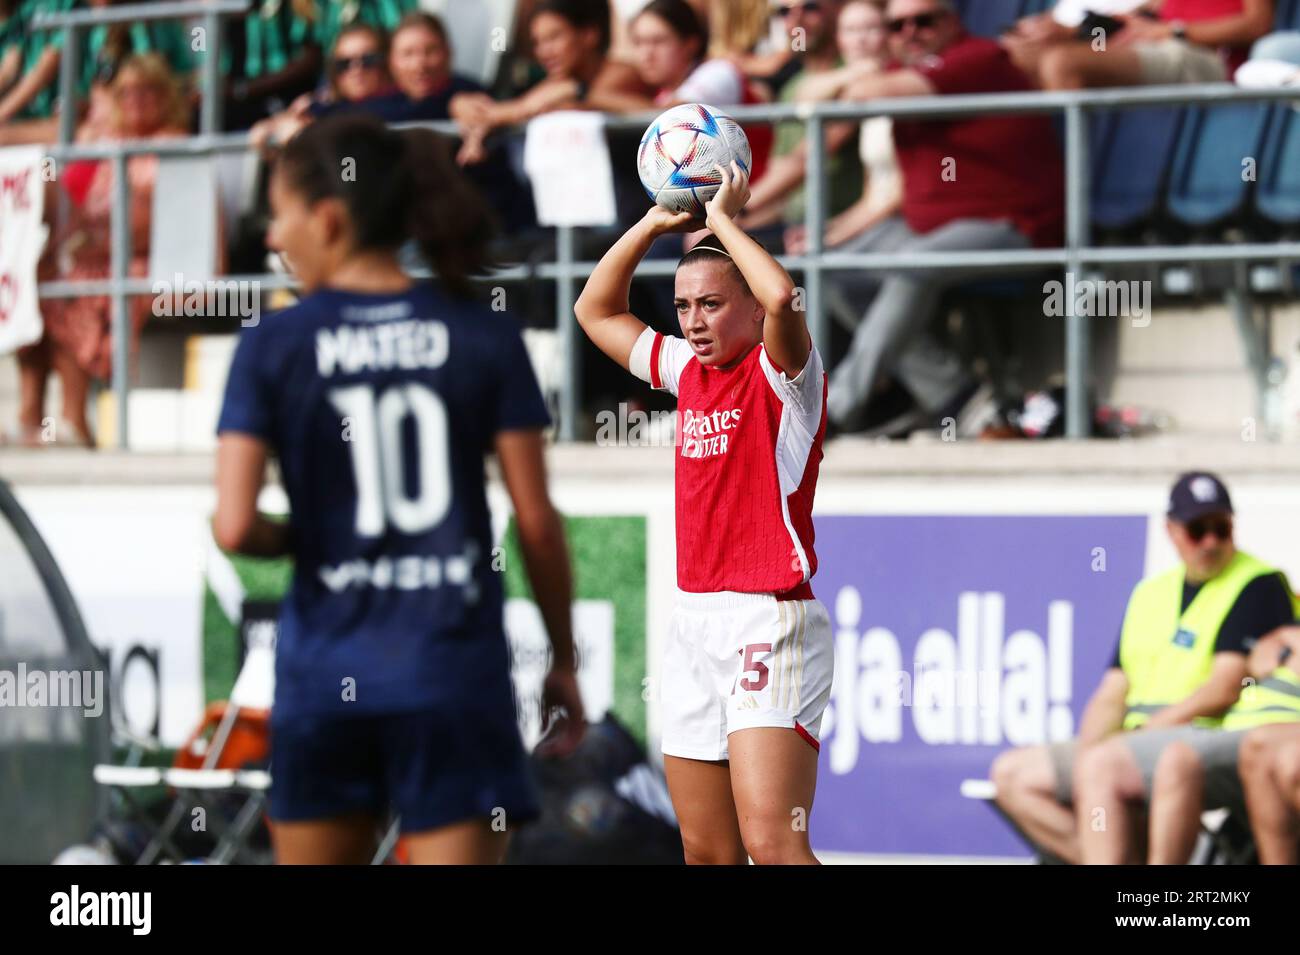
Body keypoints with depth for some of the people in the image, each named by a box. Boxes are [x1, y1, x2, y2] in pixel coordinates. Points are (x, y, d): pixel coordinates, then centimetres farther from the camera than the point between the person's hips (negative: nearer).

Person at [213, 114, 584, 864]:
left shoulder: (274, 346, -2)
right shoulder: (485, 336, 0)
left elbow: (235, 527, -9)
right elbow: (537, 520, -1)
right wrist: (564, 659, 10)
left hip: (324, 665, 1)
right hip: (454, 662, -1)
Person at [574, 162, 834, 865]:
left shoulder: (781, 373, -5)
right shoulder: (688, 370, 15)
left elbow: (781, 297, -27)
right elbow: (596, 312, 27)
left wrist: (722, 219, -13)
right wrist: (654, 225, 15)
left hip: (770, 624, -8)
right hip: (694, 620, 8)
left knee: (771, 842, -20)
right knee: (707, 853, 5)